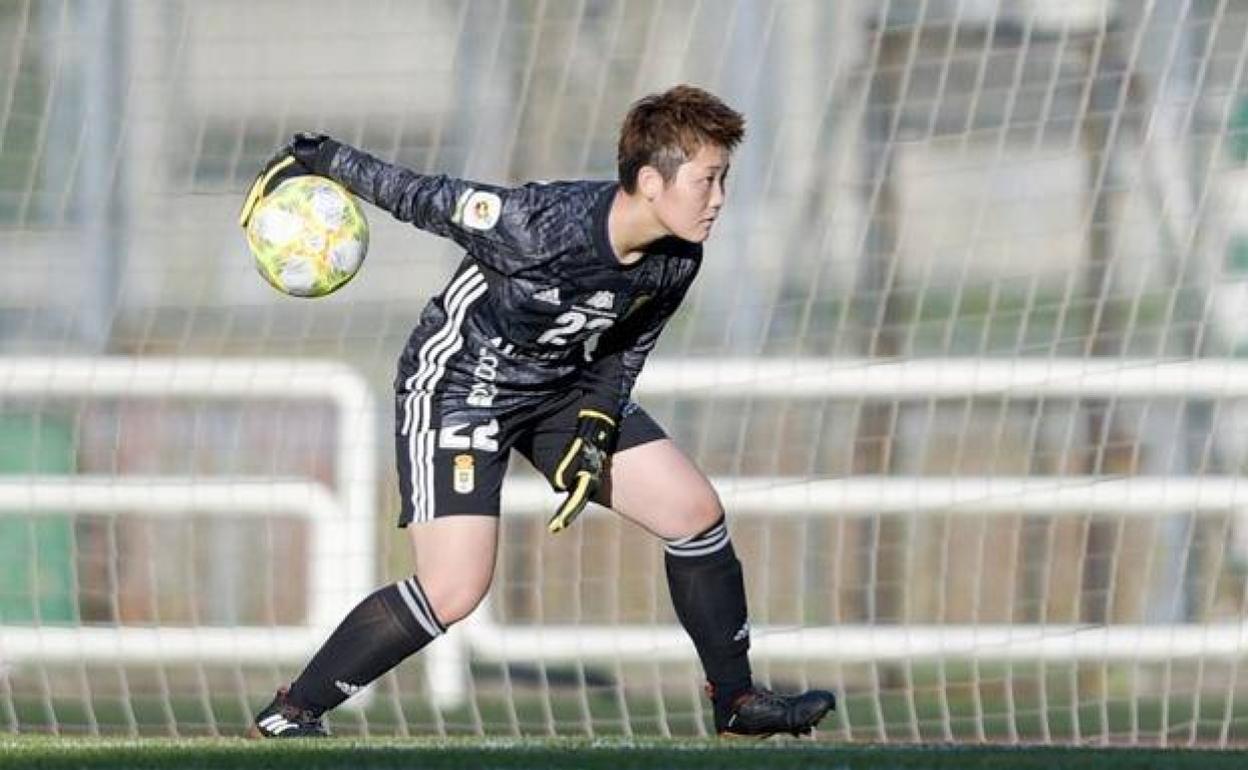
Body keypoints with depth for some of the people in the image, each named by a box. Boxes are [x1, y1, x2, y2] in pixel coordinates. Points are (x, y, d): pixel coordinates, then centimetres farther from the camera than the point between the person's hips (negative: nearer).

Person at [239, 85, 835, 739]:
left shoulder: (676, 259, -13)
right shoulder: (540, 225, -35)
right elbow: (425, 199, -22)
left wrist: (595, 432, -5)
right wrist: (314, 159, -13)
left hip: (566, 390, 7)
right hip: (456, 385, -7)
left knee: (695, 512, 1)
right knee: (453, 592, -18)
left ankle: (736, 701, 18)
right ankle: (289, 714, -4)